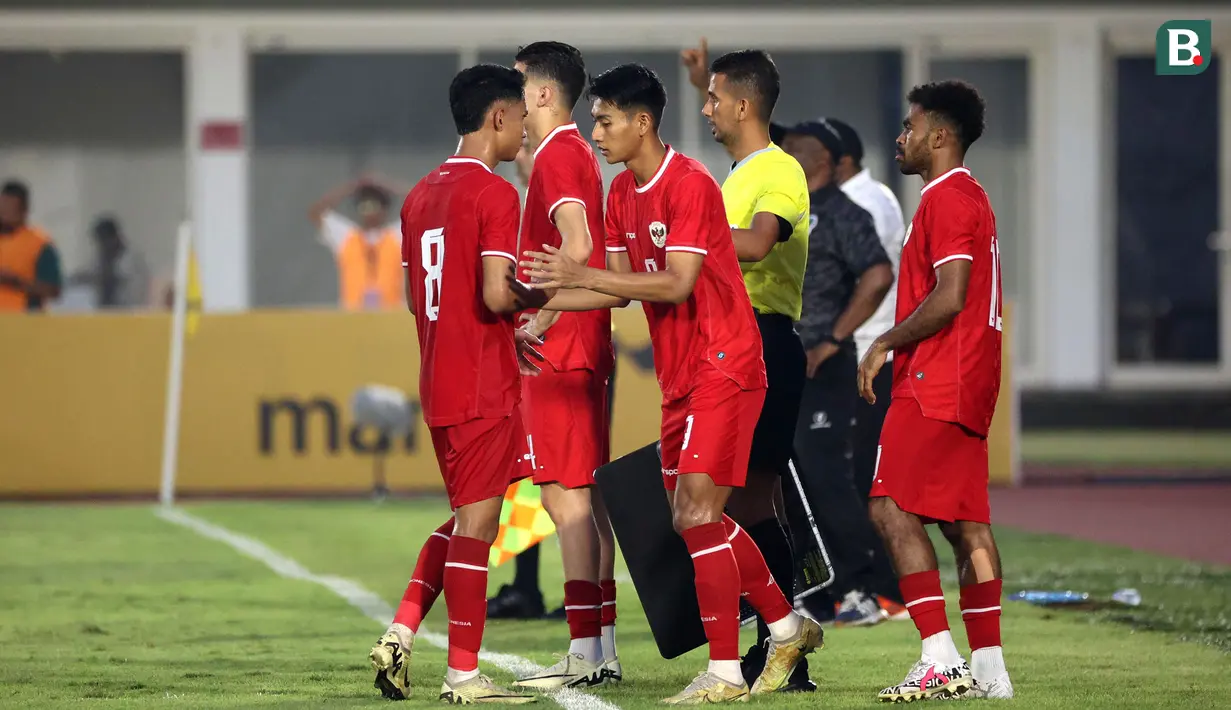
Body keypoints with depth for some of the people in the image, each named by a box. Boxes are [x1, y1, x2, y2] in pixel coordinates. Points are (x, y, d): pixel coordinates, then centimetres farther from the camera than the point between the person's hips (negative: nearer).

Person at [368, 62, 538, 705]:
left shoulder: (421, 195, 13)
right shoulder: (495, 194, -13)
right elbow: (497, 295, -22)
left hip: (437, 380, 8)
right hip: (484, 384, -8)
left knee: (467, 515, 18)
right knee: (478, 520, -3)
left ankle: (401, 633, 7)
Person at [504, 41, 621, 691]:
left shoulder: (558, 156, -12)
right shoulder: (576, 154, 19)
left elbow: (578, 247, -25)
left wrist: (538, 323, -21)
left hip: (559, 348, -10)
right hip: (580, 349, 10)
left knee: (565, 494, -10)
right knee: (583, 498, 11)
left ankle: (584, 650, -12)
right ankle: (603, 647, 12)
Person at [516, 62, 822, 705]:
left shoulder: (690, 185, -17)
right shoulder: (622, 193, 10)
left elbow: (676, 285, -24)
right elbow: (623, 288, 13)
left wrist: (579, 274, -27)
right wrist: (543, 298, 3)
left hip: (722, 368, -9)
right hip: (680, 376, 9)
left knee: (696, 512, -13)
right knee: (696, 517, 11)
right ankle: (787, 627, 27)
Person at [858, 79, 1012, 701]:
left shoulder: (947, 199, -12)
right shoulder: (970, 197, 20)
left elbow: (949, 298, -21)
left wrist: (886, 344, -11)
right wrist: (900, 347, 20)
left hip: (935, 382, -10)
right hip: (968, 387, 10)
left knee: (892, 508, -13)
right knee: (965, 521, 8)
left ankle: (940, 658, -20)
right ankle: (988, 668, 7)